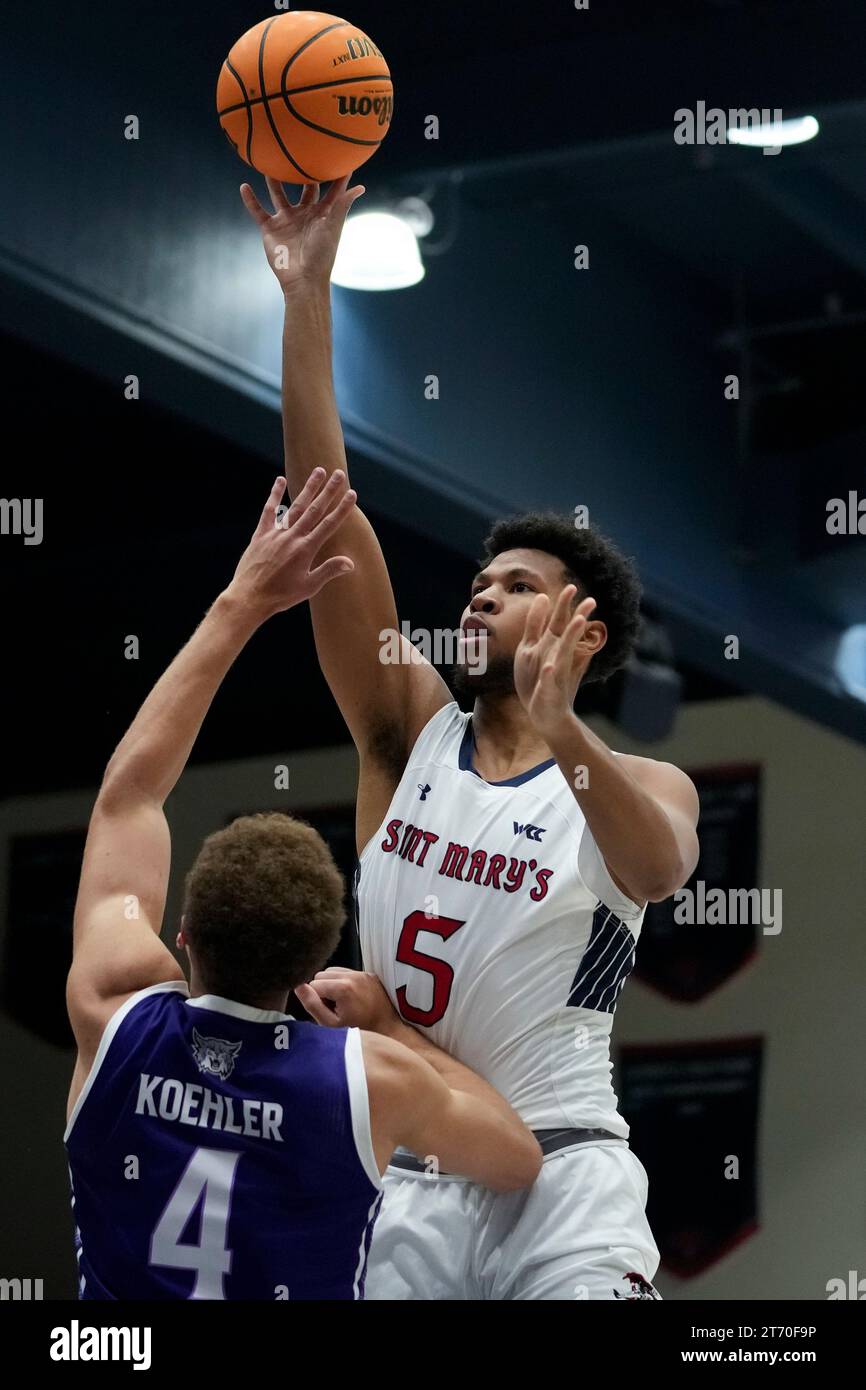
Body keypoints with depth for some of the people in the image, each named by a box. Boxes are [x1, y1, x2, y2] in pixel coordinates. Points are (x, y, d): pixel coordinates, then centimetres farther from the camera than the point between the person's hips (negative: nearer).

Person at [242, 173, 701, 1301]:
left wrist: (563, 736, -43)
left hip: (559, 1176, -3)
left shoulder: (644, 786, 1)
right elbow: (327, 517, 1)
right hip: (401, 1182, 4)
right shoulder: (411, 734, 9)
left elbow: (661, 868, -24)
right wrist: (307, 298, -7)